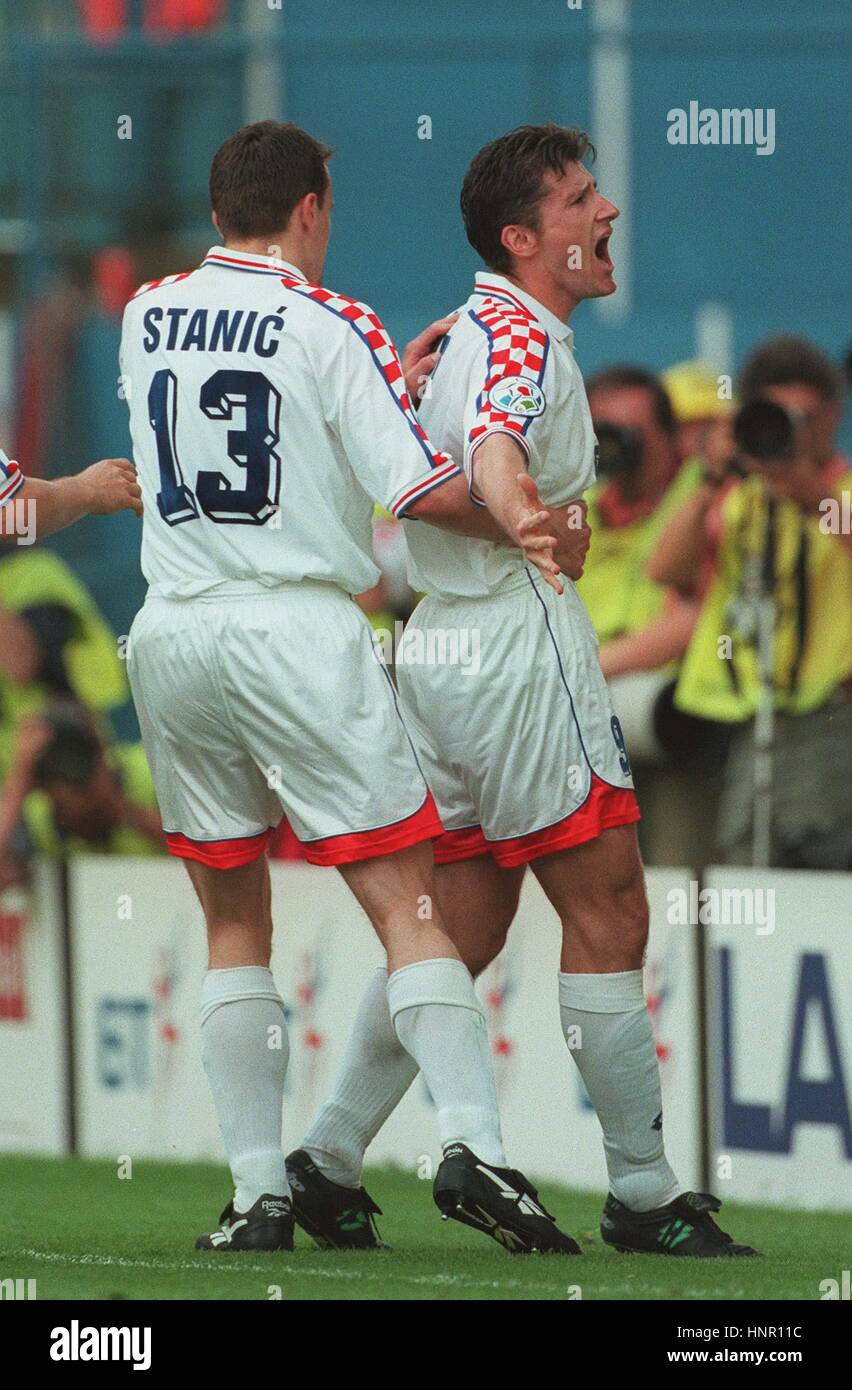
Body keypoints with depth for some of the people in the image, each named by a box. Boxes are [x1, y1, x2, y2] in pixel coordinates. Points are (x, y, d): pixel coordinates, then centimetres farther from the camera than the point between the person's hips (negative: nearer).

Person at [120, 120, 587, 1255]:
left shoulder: (145, 316, 8)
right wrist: (514, 524, 4)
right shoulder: (332, 327, -7)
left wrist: (404, 358, 23)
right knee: (402, 902, -4)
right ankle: (470, 1141, -19)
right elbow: (419, 488, -12)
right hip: (300, 631, -5)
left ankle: (258, 1189, 5)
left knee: (232, 921, 11)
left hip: (172, 637, 5)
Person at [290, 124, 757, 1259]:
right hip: (521, 643, -10)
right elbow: (497, 447, -35)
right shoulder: (527, 340, -14)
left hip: (443, 643, 10)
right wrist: (530, 524, -54)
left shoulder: (468, 333, 16)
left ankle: (328, 1159, 10)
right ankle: (645, 1191, -4)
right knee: (609, 916, -6)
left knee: (456, 932, 12)